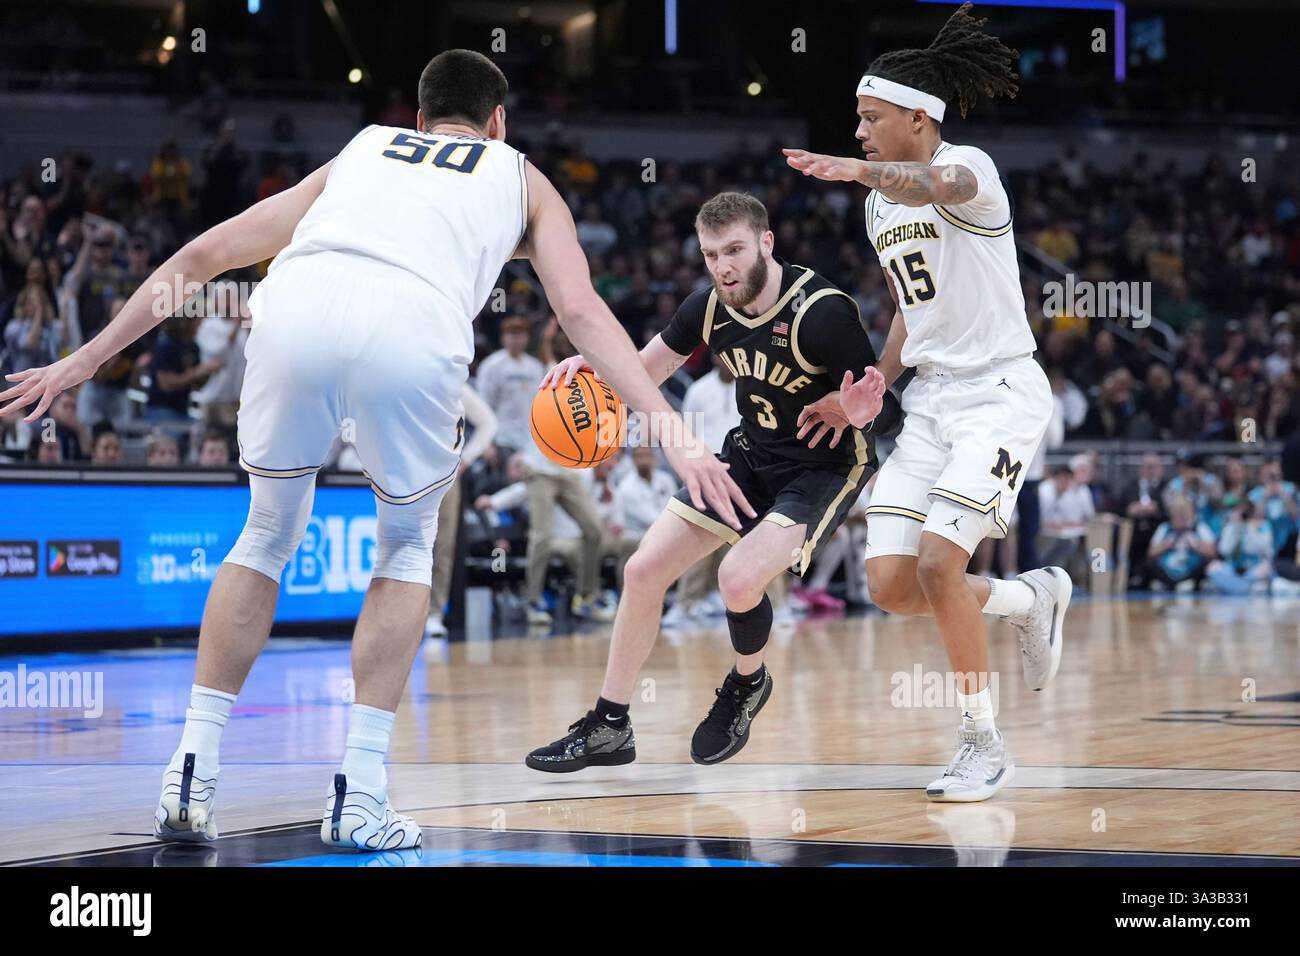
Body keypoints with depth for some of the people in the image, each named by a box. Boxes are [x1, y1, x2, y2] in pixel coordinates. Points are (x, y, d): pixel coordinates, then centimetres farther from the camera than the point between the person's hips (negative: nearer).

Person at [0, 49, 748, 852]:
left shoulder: (361, 149, 39)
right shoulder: (522, 179, 33)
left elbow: (205, 254, 36)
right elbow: (582, 311, 16)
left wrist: (85, 361, 39)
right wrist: (675, 434, 11)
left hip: (295, 307, 2)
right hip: (414, 331, -2)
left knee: (268, 536, 25)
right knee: (408, 544, 24)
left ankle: (191, 774, 17)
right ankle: (361, 795, 15)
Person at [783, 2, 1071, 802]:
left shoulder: (969, 166, -12)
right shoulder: (881, 205, 12)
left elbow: (939, 185, -39)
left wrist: (859, 171, -57)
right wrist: (872, 390, 13)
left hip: (1000, 392, -8)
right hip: (932, 399, 8)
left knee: (938, 564, -20)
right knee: (891, 585, -3)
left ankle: (985, 745, -3)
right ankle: (1032, 598, 25)